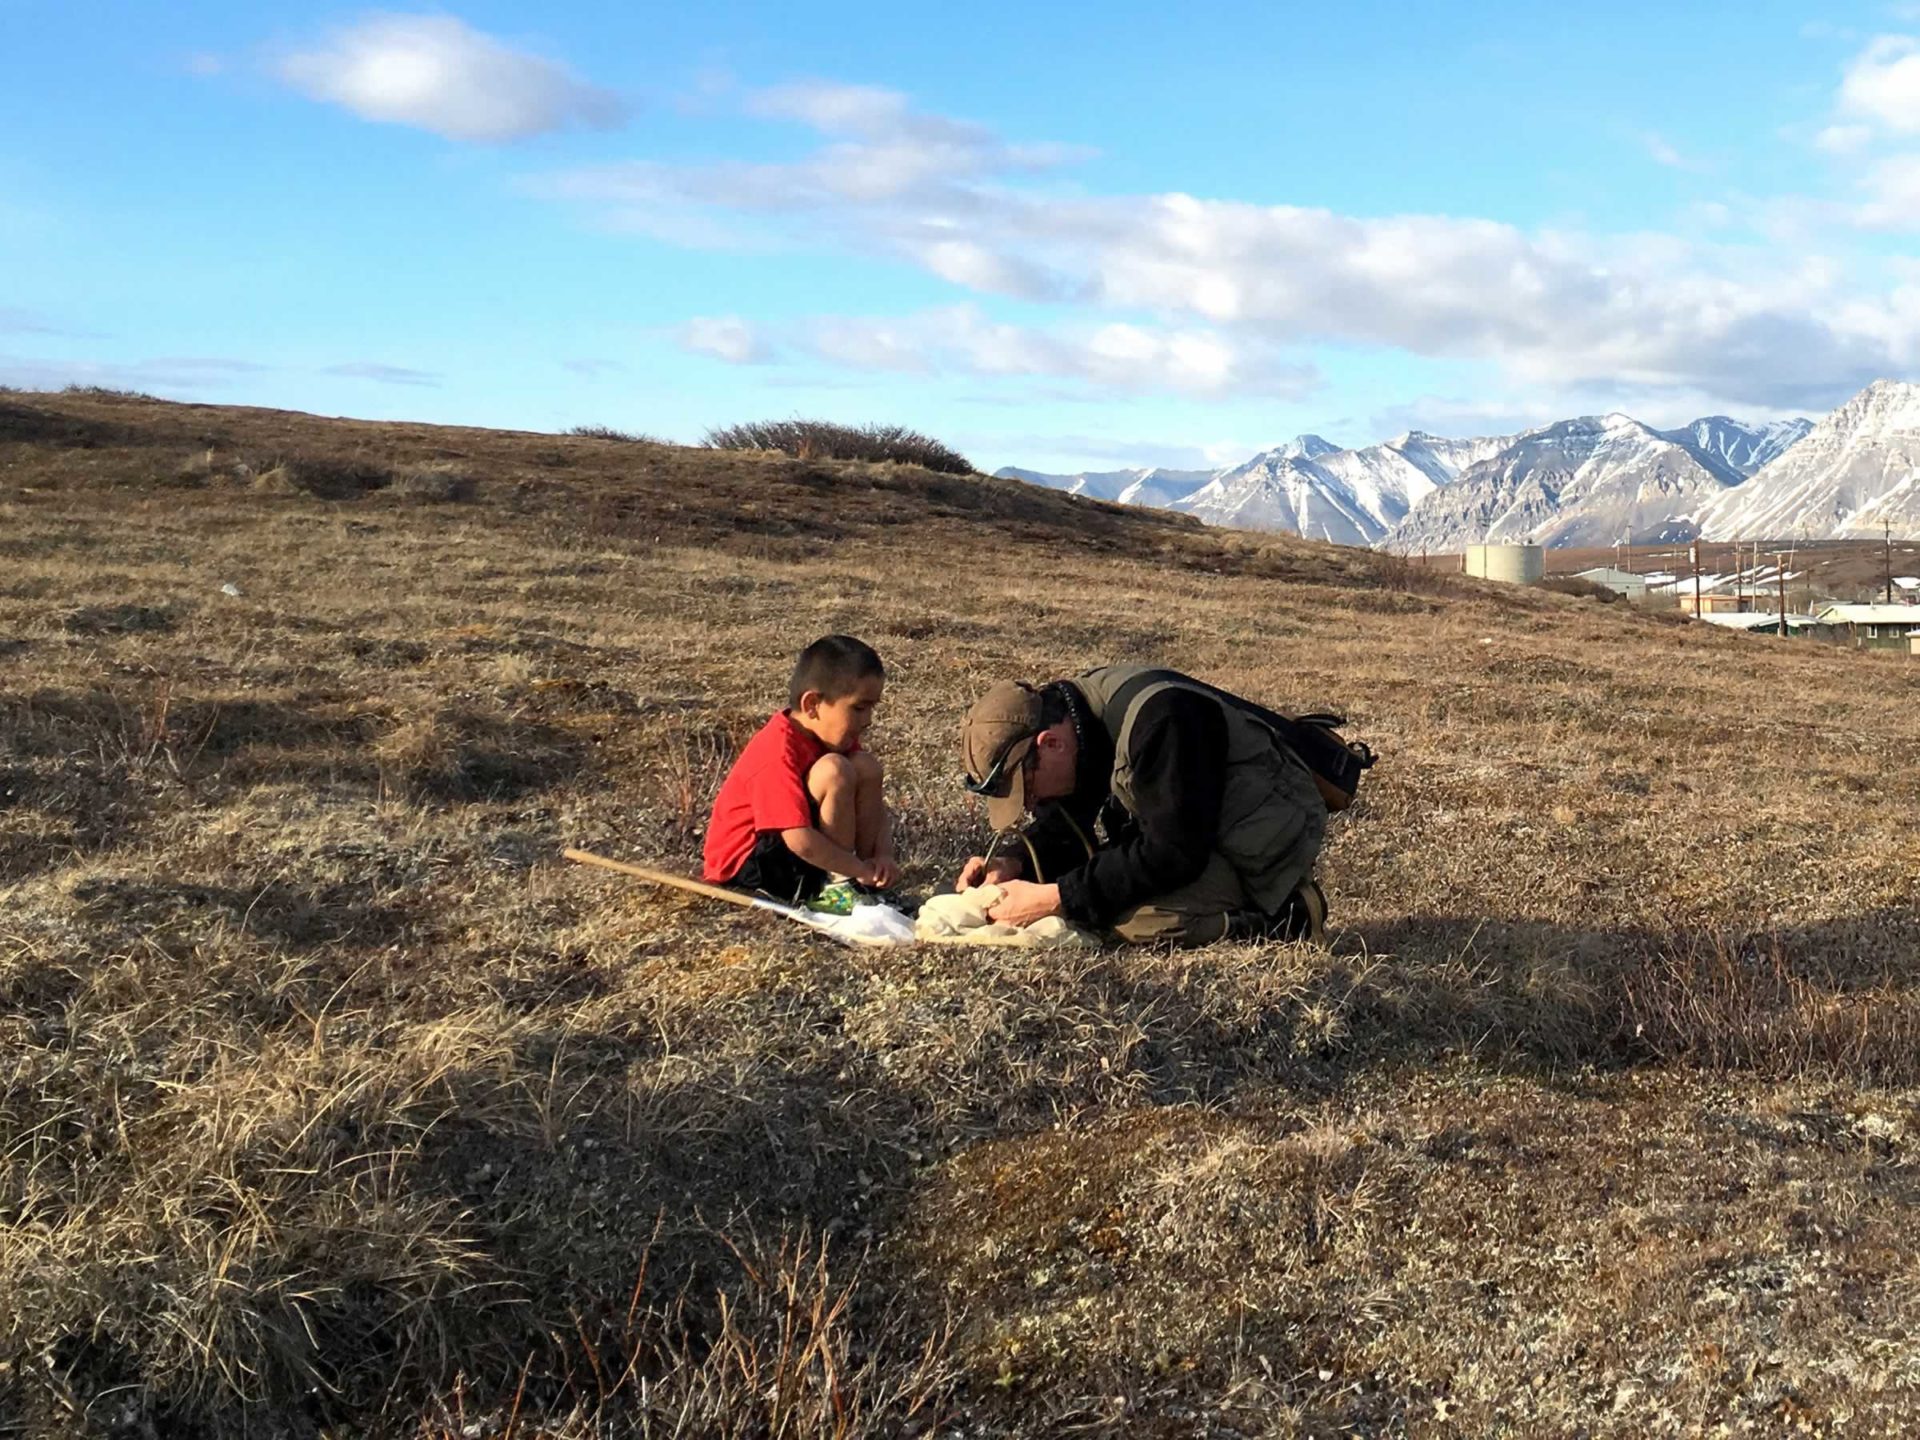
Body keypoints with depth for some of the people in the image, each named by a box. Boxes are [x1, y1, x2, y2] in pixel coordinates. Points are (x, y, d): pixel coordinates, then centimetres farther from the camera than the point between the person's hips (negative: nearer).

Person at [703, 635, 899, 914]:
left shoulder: (834, 736, 1)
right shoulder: (778, 753, -27)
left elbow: (875, 805, 5)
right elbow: (801, 841, -34)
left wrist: (883, 856, -14)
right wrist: (863, 868, -22)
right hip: (744, 863, -9)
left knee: (866, 766, -4)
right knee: (833, 771, -27)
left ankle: (865, 883, -4)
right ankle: (834, 887, -16)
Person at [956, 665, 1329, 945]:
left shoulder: (1154, 720, -32)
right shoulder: (1077, 712, -4)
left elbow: (1174, 855, -32)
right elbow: (1069, 825, 8)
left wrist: (1055, 900, -30)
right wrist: (1014, 862, -12)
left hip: (1269, 846, -9)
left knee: (1136, 919, -29)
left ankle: (1284, 919, -9)